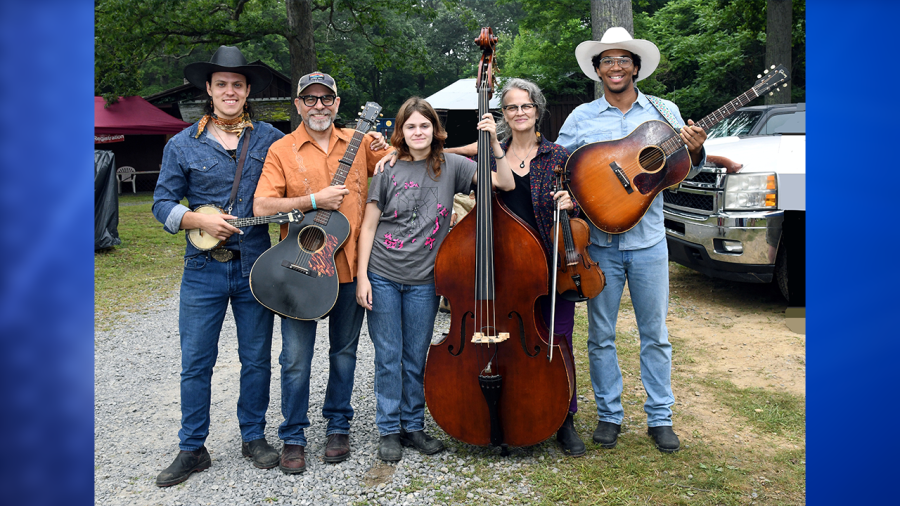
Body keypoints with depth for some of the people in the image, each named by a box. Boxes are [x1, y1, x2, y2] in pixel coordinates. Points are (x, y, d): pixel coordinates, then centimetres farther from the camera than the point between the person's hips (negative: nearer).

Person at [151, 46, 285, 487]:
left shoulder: (270, 139, 5)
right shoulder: (183, 145, 3)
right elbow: (163, 204, 4)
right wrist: (202, 221, -12)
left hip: (256, 266, 1)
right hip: (203, 268, 0)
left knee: (257, 358, 10)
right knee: (195, 362, 5)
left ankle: (254, 437, 28)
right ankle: (192, 449, 20)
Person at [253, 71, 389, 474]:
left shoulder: (357, 143, 8)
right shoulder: (282, 150, -1)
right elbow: (261, 207, -10)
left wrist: (384, 147, -4)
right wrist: (314, 201, -18)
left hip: (350, 266, 3)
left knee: (344, 351, 14)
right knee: (296, 358, 2)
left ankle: (338, 425, 31)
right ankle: (293, 437, 19)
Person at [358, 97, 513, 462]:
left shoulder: (451, 166, 1)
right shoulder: (389, 170, -1)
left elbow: (505, 183, -5)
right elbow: (369, 226, 0)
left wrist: (493, 143, -17)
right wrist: (362, 276, -5)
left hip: (423, 281, 1)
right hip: (383, 277, -1)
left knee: (416, 357, 11)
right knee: (388, 356, 6)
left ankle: (413, 426, 27)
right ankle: (389, 430, 21)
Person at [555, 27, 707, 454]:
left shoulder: (664, 111, 5)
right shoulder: (581, 118, 4)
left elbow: (683, 170, 6)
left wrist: (694, 151, -15)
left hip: (648, 240, 0)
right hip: (599, 240, 0)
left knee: (655, 334, 9)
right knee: (601, 334, 8)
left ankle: (660, 418, 24)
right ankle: (609, 415, 24)